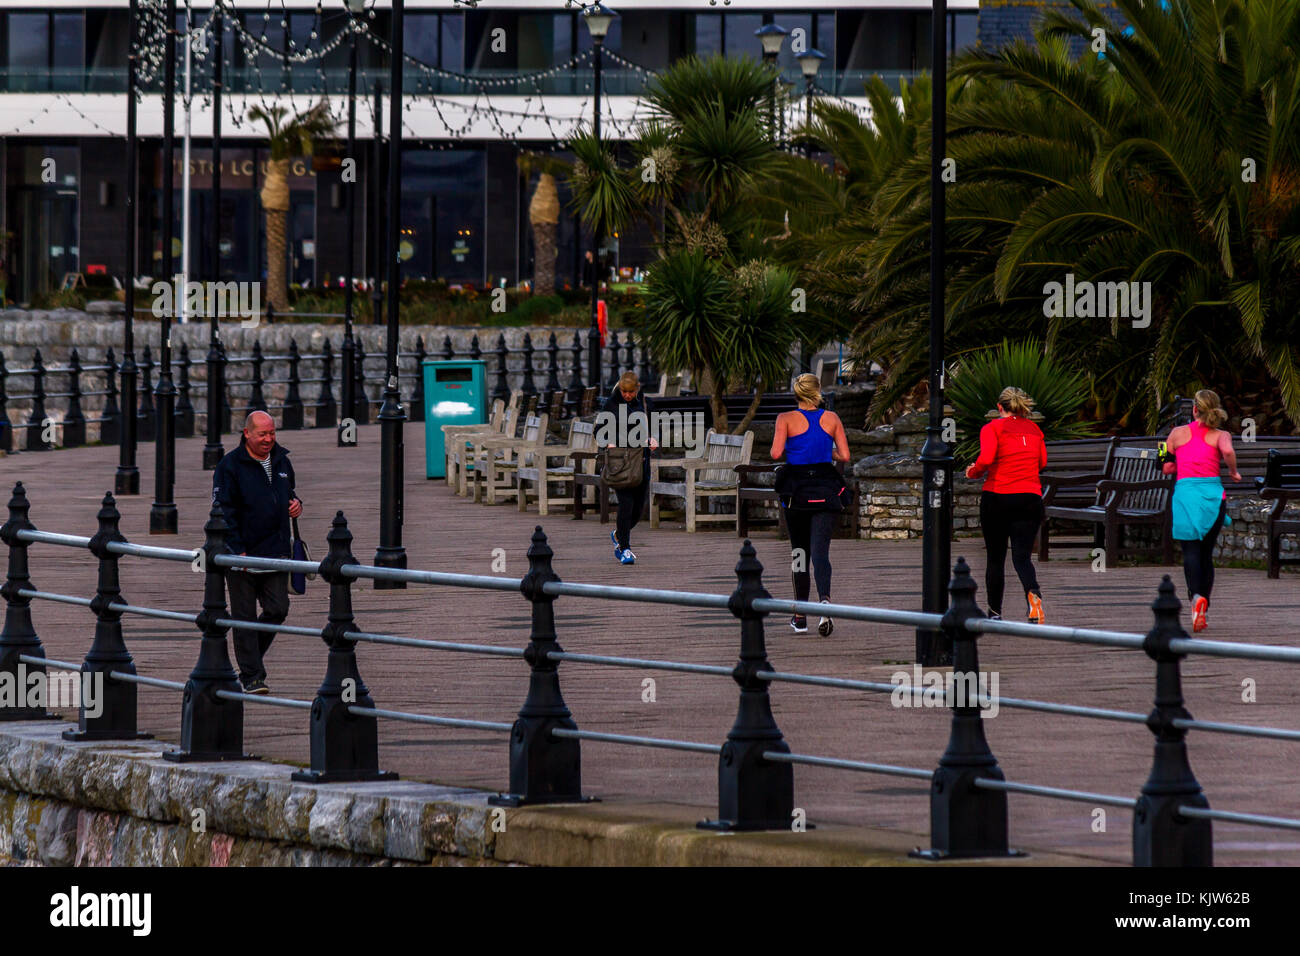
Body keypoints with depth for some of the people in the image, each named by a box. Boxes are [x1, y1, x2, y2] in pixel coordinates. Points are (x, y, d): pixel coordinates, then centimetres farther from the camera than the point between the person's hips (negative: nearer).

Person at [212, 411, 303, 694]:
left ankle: (252, 656, 26)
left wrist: (296, 503, 6)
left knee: (278, 609, 3)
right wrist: (237, 551, -17)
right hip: (242, 554, -5)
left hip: (275, 553, 5)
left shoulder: (281, 461, 11)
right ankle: (251, 676, 4)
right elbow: (224, 511, -11)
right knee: (244, 617, 0)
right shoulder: (230, 466, -8)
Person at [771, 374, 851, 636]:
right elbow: (844, 456, 0)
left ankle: (800, 616, 15)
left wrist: (786, 451, 8)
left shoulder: (786, 419, -4)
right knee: (820, 551, -4)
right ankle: (824, 599, -32)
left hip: (796, 491, 0)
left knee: (799, 551, 13)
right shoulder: (831, 418, 2)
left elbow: (776, 453, -14)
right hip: (825, 491, 1)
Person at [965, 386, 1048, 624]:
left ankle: (995, 612, 21)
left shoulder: (992, 428, -3)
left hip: (997, 496, -2)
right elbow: (1042, 462, 15)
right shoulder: (1034, 429, 10)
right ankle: (1033, 593, -33)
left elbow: (986, 458, -18)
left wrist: (974, 472, 1)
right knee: (1022, 557, -2)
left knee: (995, 558, 12)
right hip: (1030, 497, 2)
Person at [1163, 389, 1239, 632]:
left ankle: (1197, 596, -36)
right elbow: (1228, 451, -16)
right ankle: (1203, 610, 12)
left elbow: (1166, 468, 13)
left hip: (1186, 491, -1)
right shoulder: (1221, 435, 7)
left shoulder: (1178, 433, 10)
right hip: (1214, 492, 1)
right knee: (1207, 553, 14)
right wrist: (1233, 471, 2)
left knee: (1191, 551, -9)